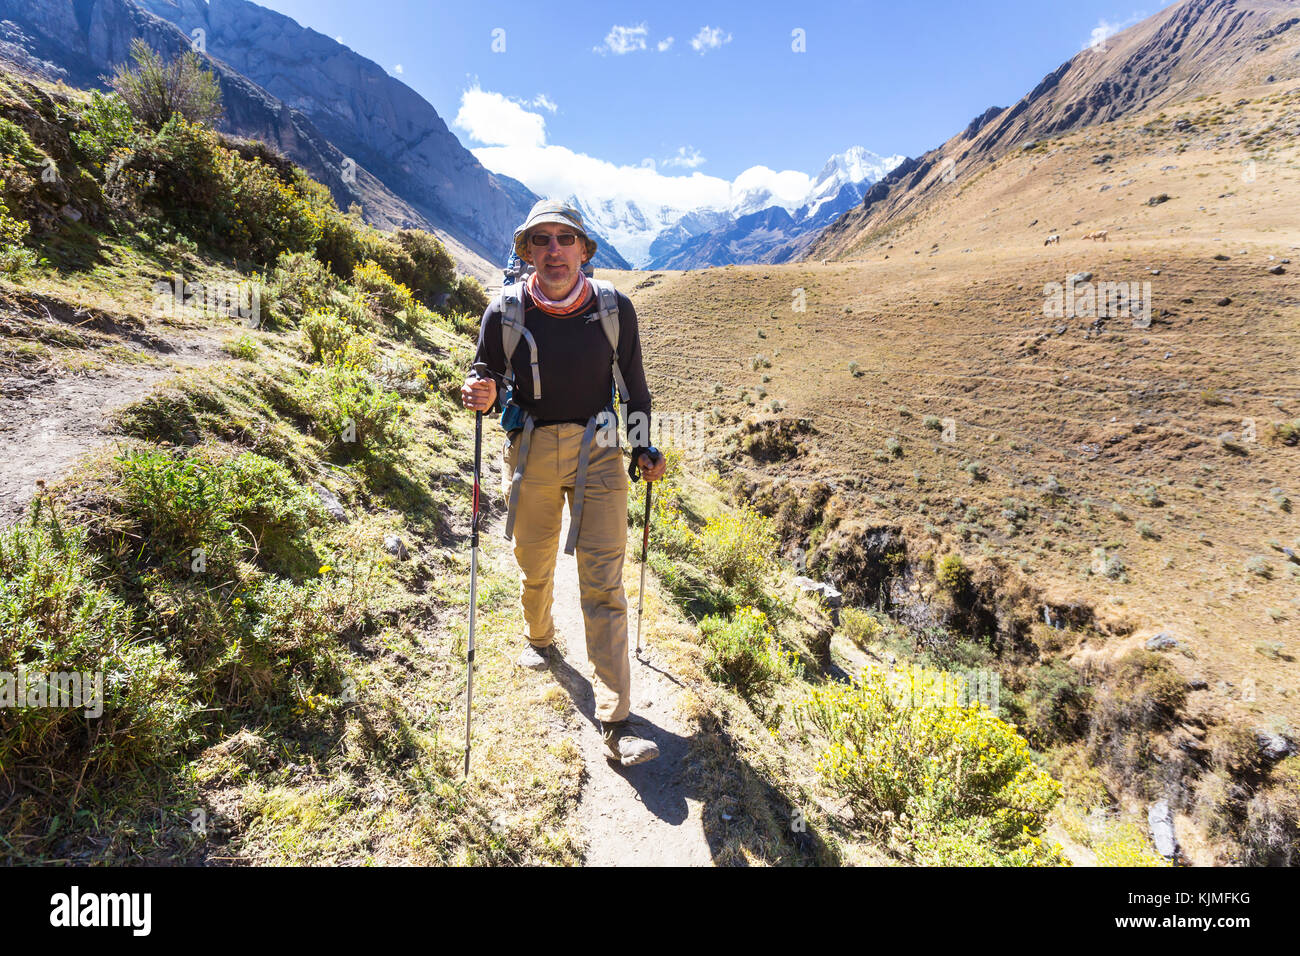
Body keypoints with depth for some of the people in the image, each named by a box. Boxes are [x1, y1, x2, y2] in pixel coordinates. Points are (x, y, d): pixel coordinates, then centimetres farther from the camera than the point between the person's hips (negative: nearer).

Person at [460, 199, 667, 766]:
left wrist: (643, 449, 8)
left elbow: (634, 383, 9)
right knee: (534, 566, 17)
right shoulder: (505, 311, -5)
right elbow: (486, 372, 7)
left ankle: (615, 723, 1)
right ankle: (539, 638, 51)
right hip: (530, 451, 1)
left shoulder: (614, 308, -3)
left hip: (597, 453, -1)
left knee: (603, 584, -5)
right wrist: (482, 393, -18)